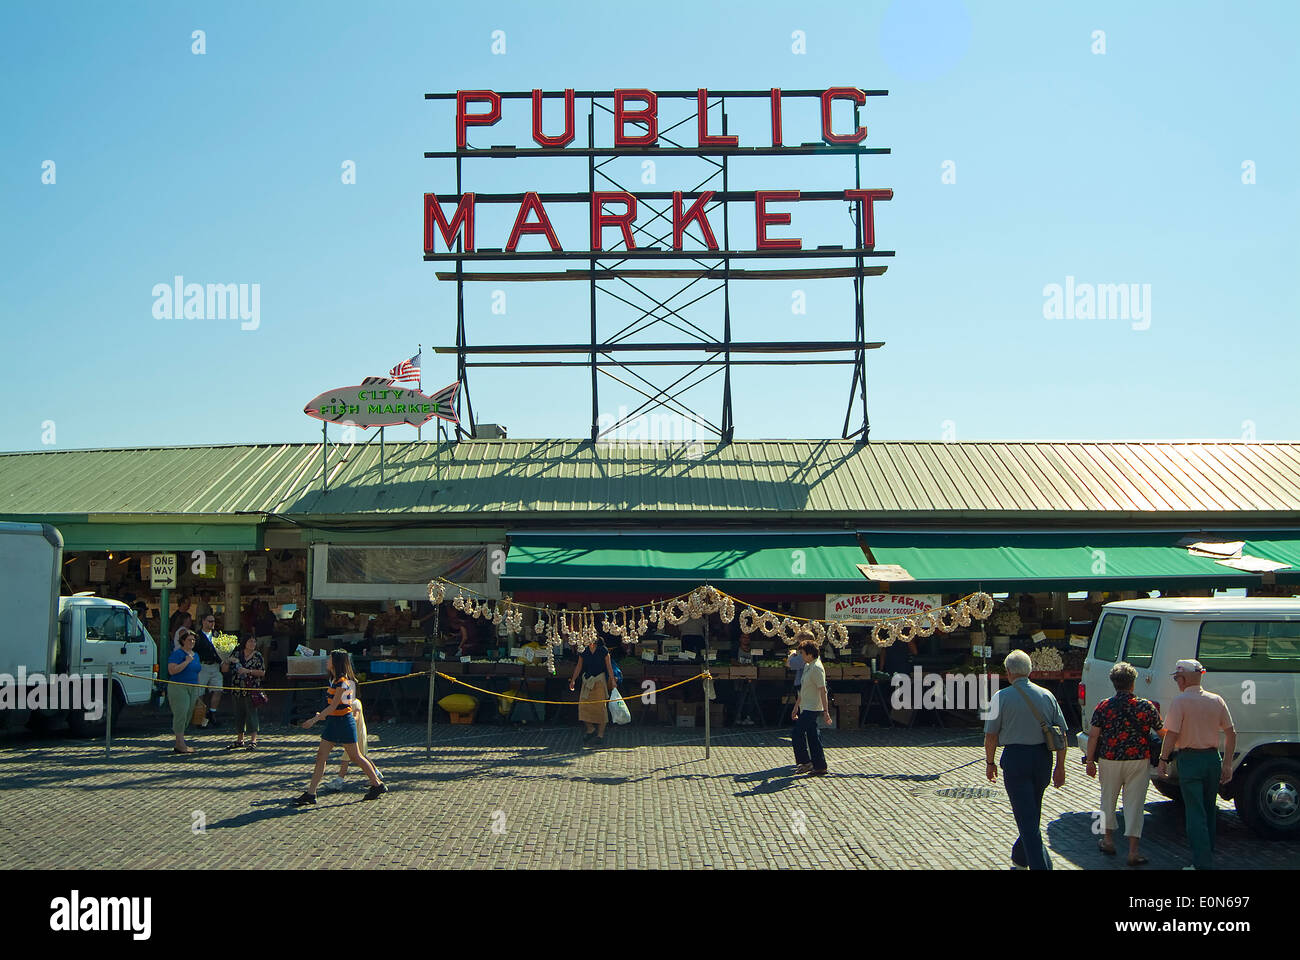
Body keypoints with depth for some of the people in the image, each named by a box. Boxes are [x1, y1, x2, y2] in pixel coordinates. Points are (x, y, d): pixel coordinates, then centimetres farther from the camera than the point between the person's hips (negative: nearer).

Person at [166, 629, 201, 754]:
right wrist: (187, 662, -19)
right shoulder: (177, 653, -8)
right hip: (178, 688, -8)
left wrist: (198, 692, 22)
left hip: (193, 688, 8)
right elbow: (172, 670, -20)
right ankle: (180, 744, -8)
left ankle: (180, 742, 14)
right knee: (181, 714, -11)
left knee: (188, 715, 7)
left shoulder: (195, 655, 17)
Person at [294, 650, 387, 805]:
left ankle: (378, 785, 15)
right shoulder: (335, 680, 11)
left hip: (344, 722, -9)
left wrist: (313, 720, -22)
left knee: (355, 756, 1)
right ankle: (311, 794, 4)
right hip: (333, 722, 9)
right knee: (321, 756, 3)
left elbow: (333, 706, -22)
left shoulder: (342, 682, -18)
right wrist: (324, 715, 22)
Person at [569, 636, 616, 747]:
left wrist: (612, 681, -4)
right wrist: (573, 680, 6)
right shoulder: (583, 651, 6)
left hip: (600, 680, -3)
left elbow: (609, 667, 1)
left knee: (600, 706, -4)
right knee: (583, 705, -7)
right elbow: (579, 666, 12)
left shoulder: (603, 651, -1)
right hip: (587, 680, 3)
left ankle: (600, 734, 3)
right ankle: (590, 729, 11)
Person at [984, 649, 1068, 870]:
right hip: (1043, 758, 5)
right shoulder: (1046, 695, 5)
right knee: (1033, 812, 20)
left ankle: (1040, 864, -11)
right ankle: (1020, 857, 35)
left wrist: (990, 763, 8)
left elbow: (991, 735, -4)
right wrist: (1060, 767, 9)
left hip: (1015, 758, -5)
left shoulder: (1002, 697, -5)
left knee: (1026, 817, -2)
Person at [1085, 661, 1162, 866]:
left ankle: (1108, 840, 29)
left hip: (1109, 760, 1)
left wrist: (1090, 761, 3)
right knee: (1134, 803, 4)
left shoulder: (1103, 707, -5)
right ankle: (1133, 851, 3)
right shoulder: (1146, 707, -5)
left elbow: (1093, 736, -6)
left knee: (1108, 798, 19)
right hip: (1138, 761, 0)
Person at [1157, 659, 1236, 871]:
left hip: (1190, 760, -6)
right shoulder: (1217, 700, 6)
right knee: (1209, 811, 18)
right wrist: (1227, 764, 13)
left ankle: (1203, 864, -7)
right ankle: (1208, 857, 27)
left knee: (1195, 813, -3)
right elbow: (1231, 733, 8)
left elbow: (1171, 734, -15)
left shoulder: (1180, 701, -11)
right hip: (1213, 759, 6)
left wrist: (1163, 760, -7)